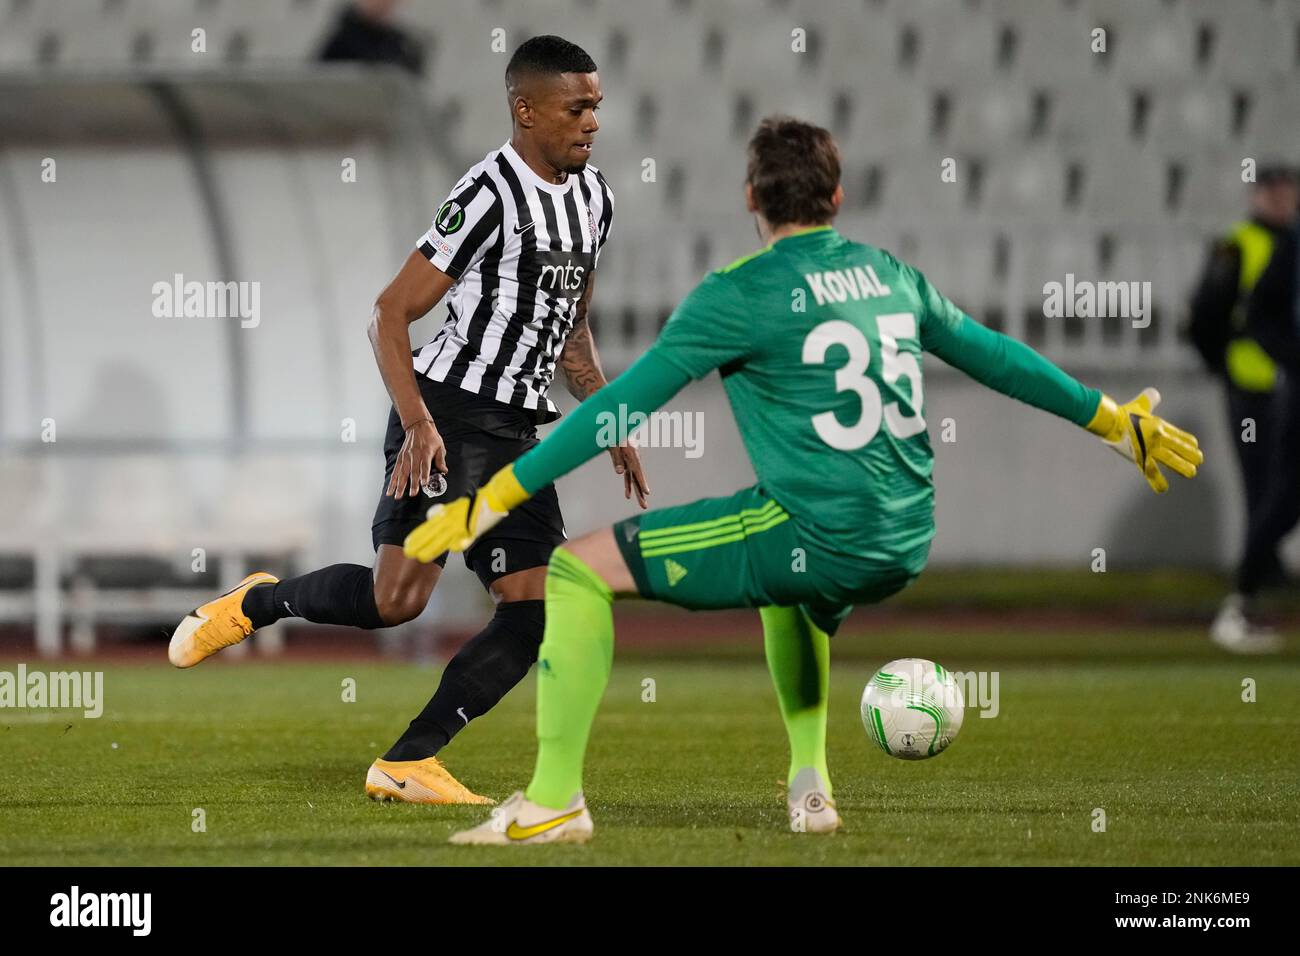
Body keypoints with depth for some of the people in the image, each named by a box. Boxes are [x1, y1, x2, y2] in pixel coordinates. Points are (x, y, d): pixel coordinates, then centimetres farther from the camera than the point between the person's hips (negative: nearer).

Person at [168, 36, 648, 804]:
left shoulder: (594, 198, 13)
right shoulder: (492, 195, -12)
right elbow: (390, 316, -12)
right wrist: (419, 423, -23)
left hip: (517, 434, 8)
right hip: (448, 415, -8)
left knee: (536, 613, -3)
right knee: (397, 597, -18)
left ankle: (407, 763, 1)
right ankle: (256, 603, 11)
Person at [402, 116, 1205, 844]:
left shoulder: (741, 293, -6)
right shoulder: (890, 276, 12)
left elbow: (619, 408, -8)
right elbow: (996, 358, 23)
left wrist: (490, 504, -5)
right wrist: (1119, 425, 38)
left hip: (815, 537, -7)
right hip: (905, 545, 7)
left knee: (580, 571, -1)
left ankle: (556, 801, -7)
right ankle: (810, 785, 33)